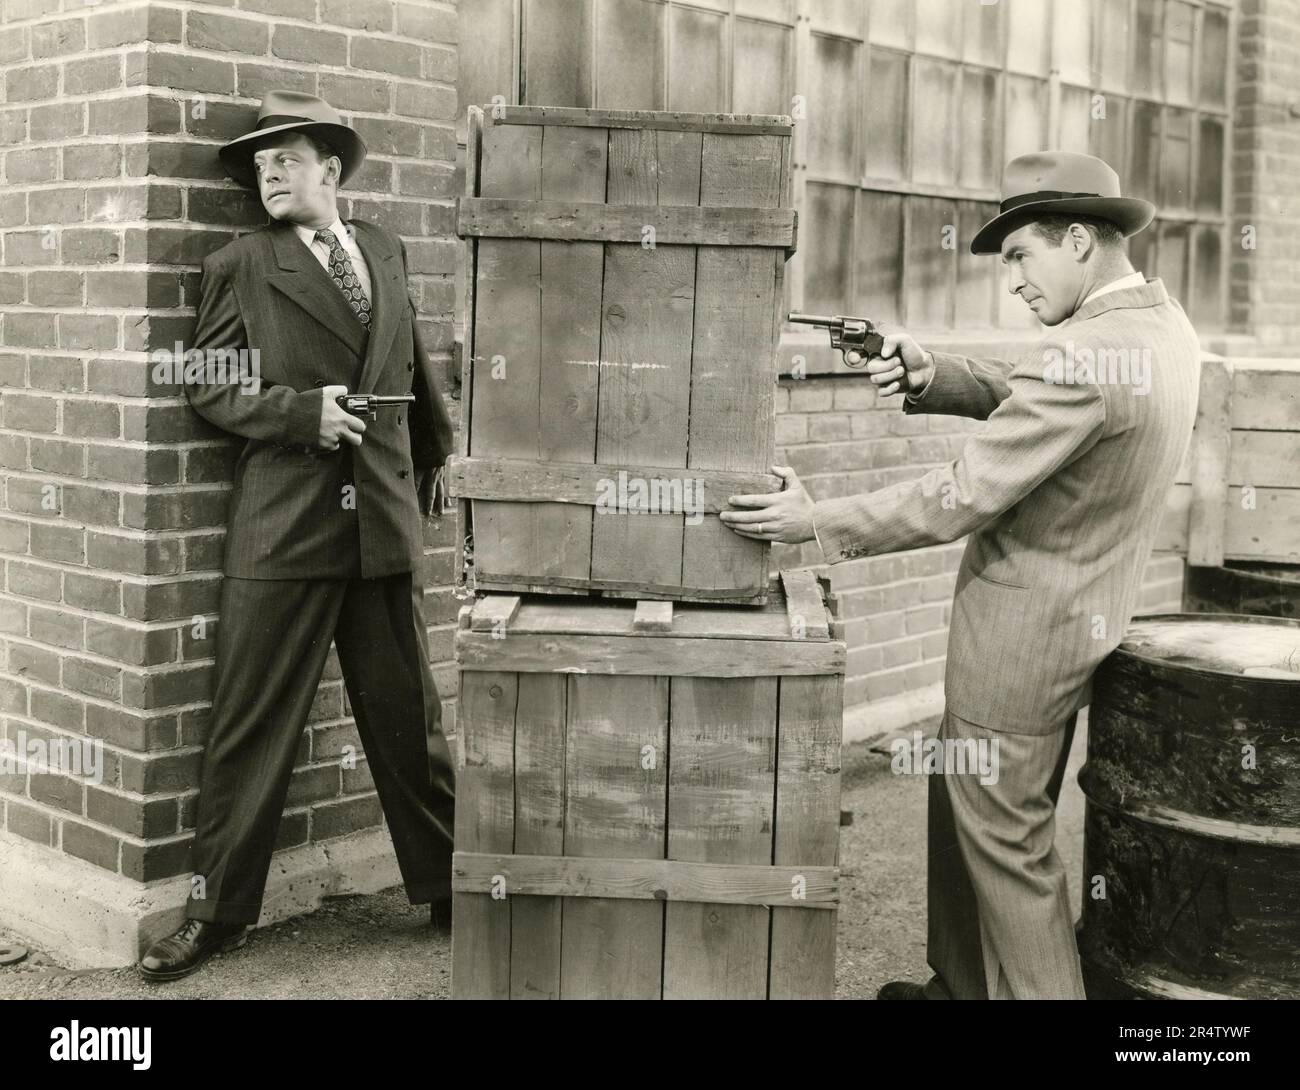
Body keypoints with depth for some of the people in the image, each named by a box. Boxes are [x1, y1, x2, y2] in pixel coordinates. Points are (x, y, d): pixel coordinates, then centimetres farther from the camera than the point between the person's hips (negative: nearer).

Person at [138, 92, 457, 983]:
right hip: (284, 528, -3)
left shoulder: (387, 251, 13)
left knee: (411, 721, 10)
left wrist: (432, 454, 30)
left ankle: (450, 888, 25)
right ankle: (219, 912, 14)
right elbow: (209, 385, -1)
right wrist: (301, 411, -14)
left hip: (386, 524, 3)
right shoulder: (240, 267, 3)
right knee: (252, 728, 2)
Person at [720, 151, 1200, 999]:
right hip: (1076, 613, 10)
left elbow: (964, 497, -23)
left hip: (1022, 627, -10)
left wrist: (817, 523, -16)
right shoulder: (1160, 320, 4)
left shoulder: (1083, 357, -25)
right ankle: (963, 985, 34)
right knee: (965, 811, 21)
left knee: (1003, 837, 4)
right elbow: (1021, 396, 9)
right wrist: (932, 378, -9)